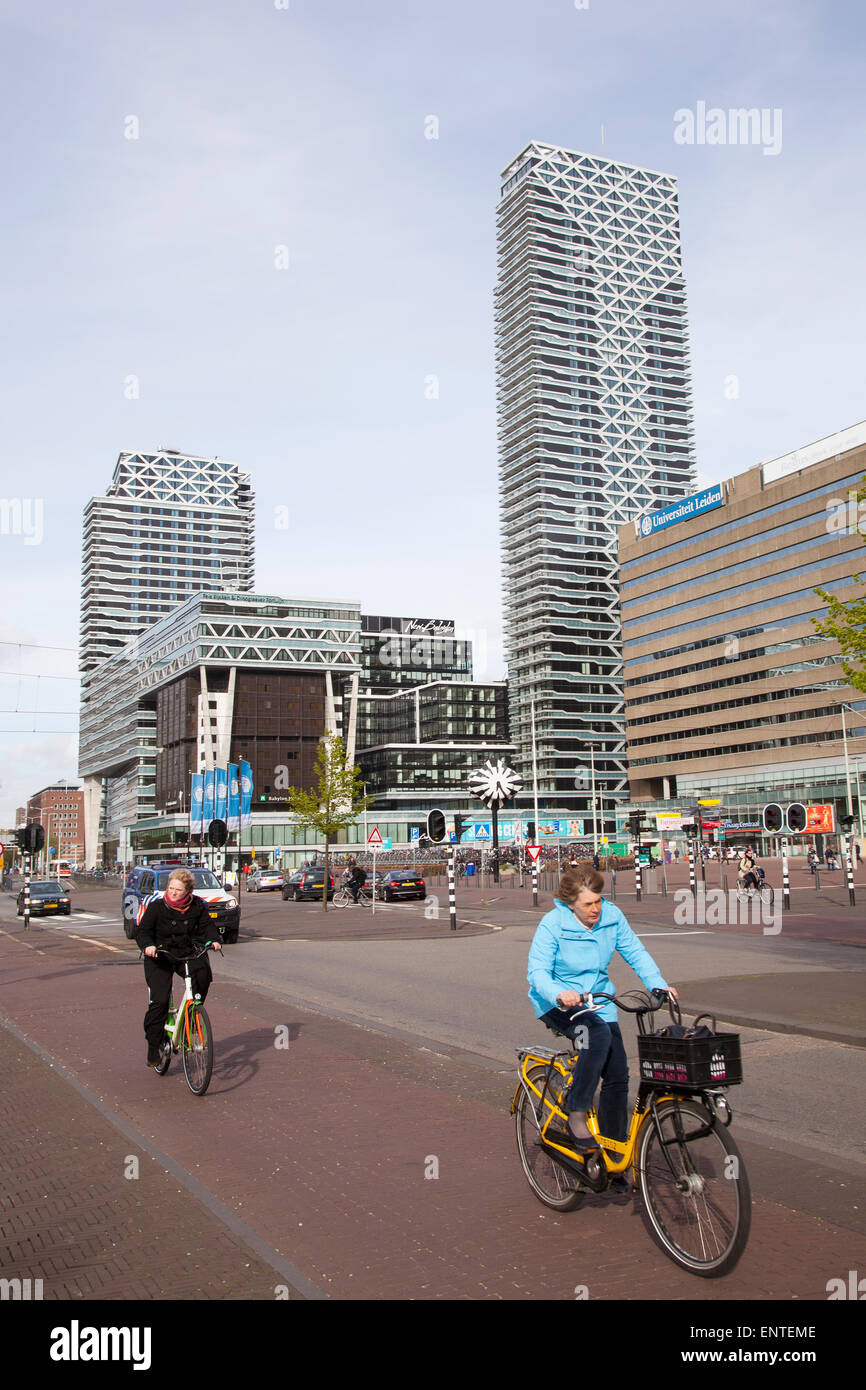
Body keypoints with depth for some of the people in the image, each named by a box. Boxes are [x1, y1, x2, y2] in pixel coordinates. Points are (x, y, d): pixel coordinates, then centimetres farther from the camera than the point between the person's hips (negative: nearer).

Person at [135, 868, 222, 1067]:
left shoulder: (198, 907, -2)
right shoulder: (156, 907, -8)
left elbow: (206, 927, 0)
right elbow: (142, 931, -10)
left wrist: (213, 940, -21)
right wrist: (148, 946, -30)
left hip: (188, 953, 2)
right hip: (160, 956, -2)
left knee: (202, 972, -30)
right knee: (159, 1001, -12)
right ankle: (153, 1049, 4)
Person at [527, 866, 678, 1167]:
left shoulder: (612, 916, -7)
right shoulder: (553, 924, -19)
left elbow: (635, 952, 1)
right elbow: (537, 971, -23)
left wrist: (658, 984, -15)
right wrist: (559, 994, -43)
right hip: (558, 1005, -5)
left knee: (617, 1074, -3)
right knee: (599, 1034, -34)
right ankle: (576, 1115, -22)